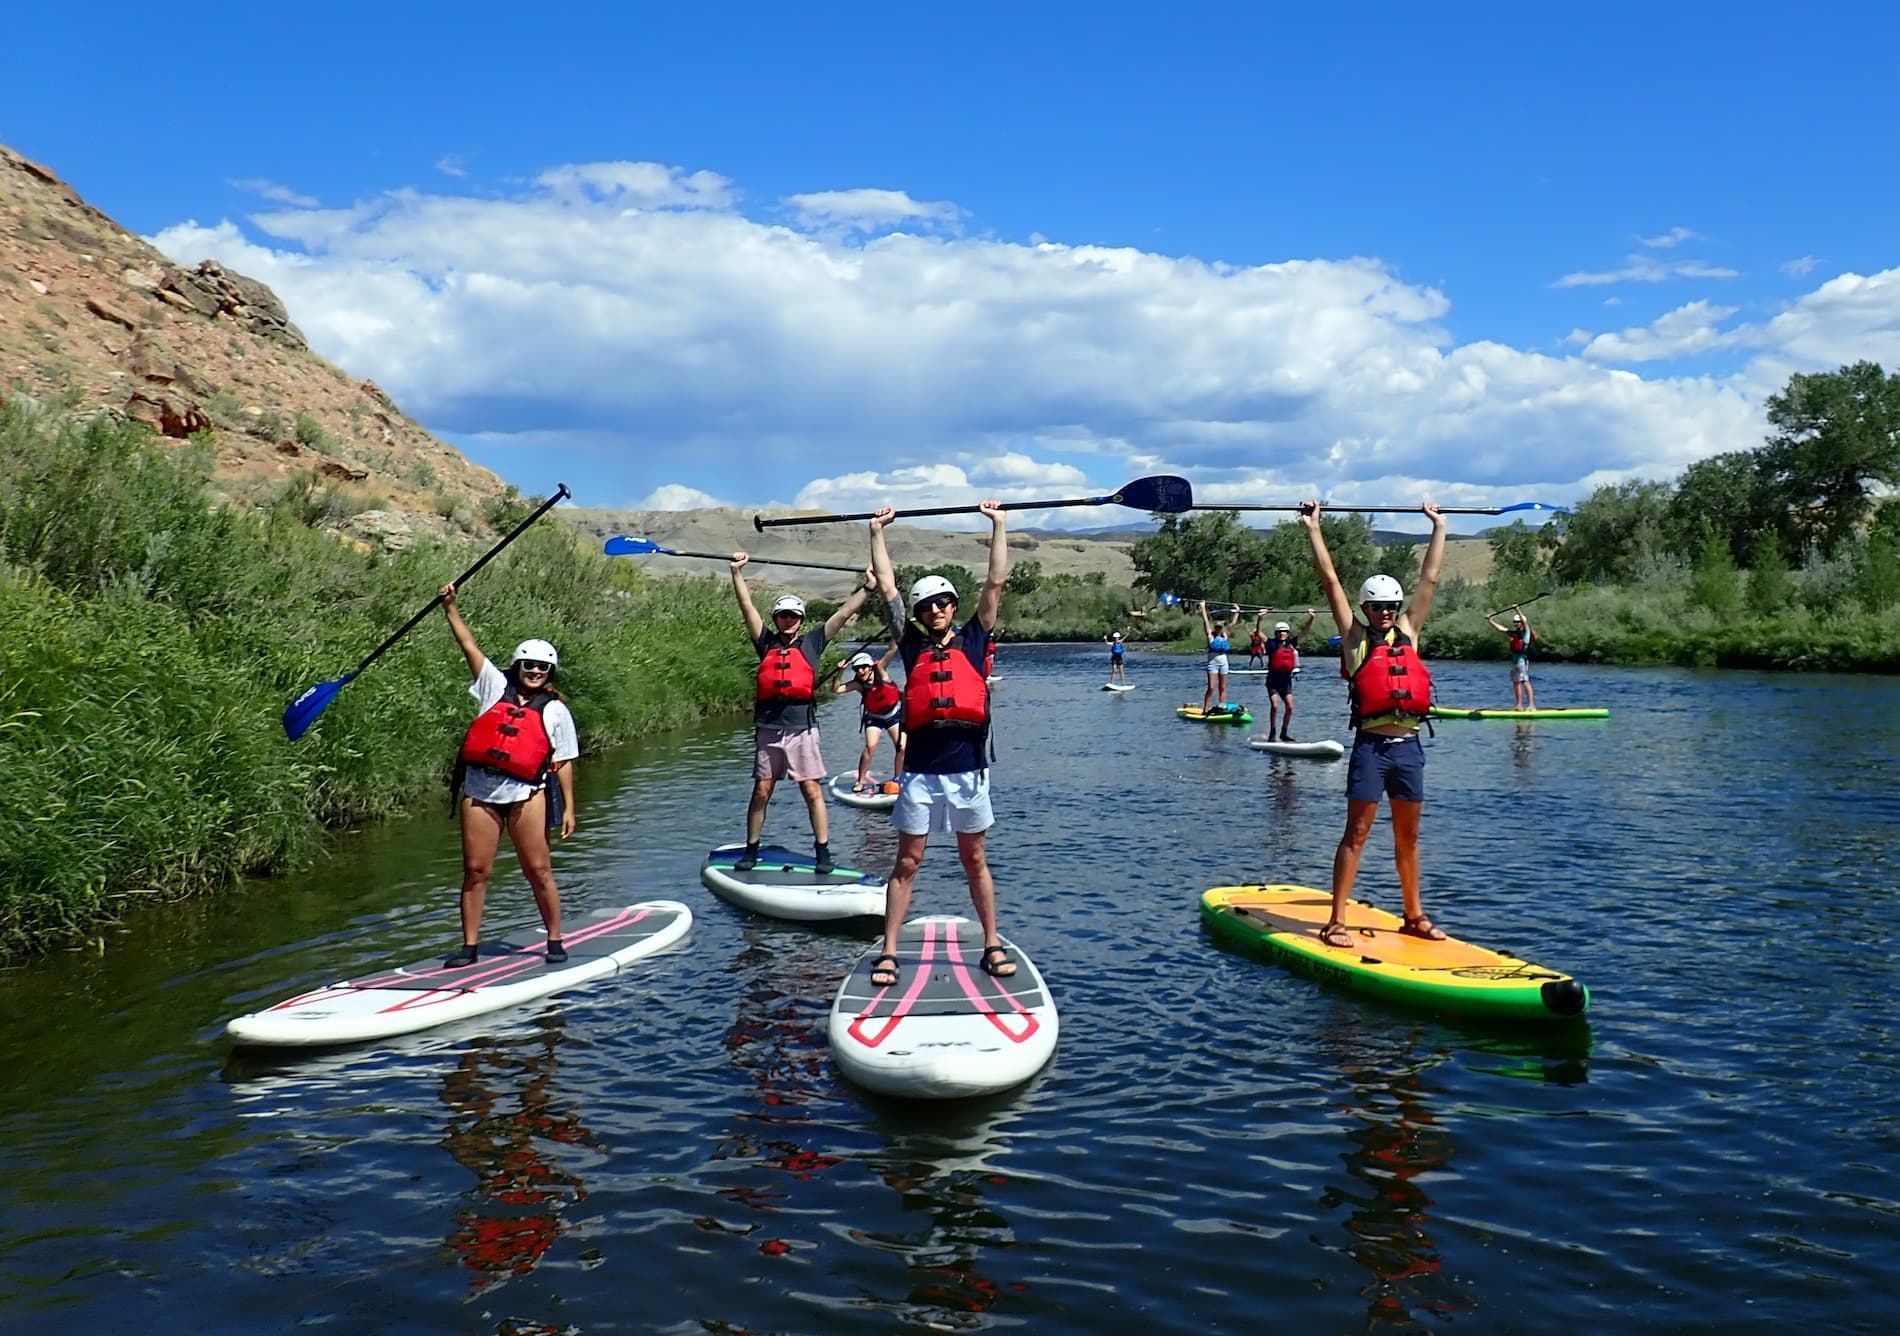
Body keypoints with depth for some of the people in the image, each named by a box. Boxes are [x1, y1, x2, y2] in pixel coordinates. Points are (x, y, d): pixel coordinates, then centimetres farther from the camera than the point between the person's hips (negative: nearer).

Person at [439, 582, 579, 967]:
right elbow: (470, 646, 10)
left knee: (538, 870, -1)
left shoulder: (555, 710, 8)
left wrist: (568, 806, 1)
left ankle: (555, 940, 11)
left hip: (526, 793, -2)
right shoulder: (496, 687, 13)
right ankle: (470, 946, 12)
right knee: (475, 870, 4)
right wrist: (450, 607, 3)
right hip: (479, 790, 2)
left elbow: (564, 761, 6)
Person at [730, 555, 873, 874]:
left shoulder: (811, 643, 9)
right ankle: (750, 851, 16)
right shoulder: (766, 643, 11)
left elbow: (844, 613, 8)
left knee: (812, 790, -2)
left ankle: (823, 853, 2)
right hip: (768, 728, 1)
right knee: (761, 791, 7)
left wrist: (868, 585, 6)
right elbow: (747, 606, 6)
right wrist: (737, 572, 1)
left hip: (802, 728, -1)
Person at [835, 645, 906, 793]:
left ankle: (897, 780, 13)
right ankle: (861, 780, -10)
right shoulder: (858, 684, -18)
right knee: (870, 746, -19)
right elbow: (836, 691, -30)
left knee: (902, 748, -4)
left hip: (894, 714, 1)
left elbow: (893, 650, -29)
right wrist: (840, 672, -37)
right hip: (874, 718, -1)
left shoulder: (880, 670, -18)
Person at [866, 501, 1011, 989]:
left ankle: (992, 946, 18)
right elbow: (887, 588, 12)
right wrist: (878, 531, 16)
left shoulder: (973, 639, 8)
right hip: (921, 769, 0)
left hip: (967, 768, 0)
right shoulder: (913, 645, 9)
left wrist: (998, 524, 8)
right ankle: (888, 952, 7)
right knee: (907, 863, 4)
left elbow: (995, 583, 7)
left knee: (975, 861, 10)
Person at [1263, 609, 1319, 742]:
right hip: (1273, 680, -4)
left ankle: (1284, 733, 13)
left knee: (1290, 707, 0)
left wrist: (1311, 618, -4)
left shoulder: (1292, 643, 5)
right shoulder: (1272, 644, -6)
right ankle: (1272, 733, -3)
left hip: (1286, 679, 4)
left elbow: (1304, 631, 7)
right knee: (1275, 706, -13)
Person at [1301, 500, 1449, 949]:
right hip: (1371, 745, -4)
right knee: (1357, 833, -4)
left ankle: (1414, 916, 24)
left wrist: (1439, 526, 24)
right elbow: (1330, 580, 1)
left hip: (1409, 745, 4)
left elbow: (1430, 578, 19)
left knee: (1408, 836, 13)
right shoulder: (1356, 637, 3)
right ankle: (1336, 921, -3)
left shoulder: (1408, 632, 14)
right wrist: (1313, 528, 2)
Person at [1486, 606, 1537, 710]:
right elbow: (1500, 629, 23)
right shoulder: (1514, 632, 17)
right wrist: (1490, 621, 21)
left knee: (1525, 682, -14)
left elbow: (1525, 621, -23)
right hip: (1515, 659, 9)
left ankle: (1531, 705, -17)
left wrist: (1518, 610, -31)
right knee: (1515, 682, 12)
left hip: (1522, 659, -9)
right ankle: (1518, 705, 18)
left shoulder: (1526, 631, -4)